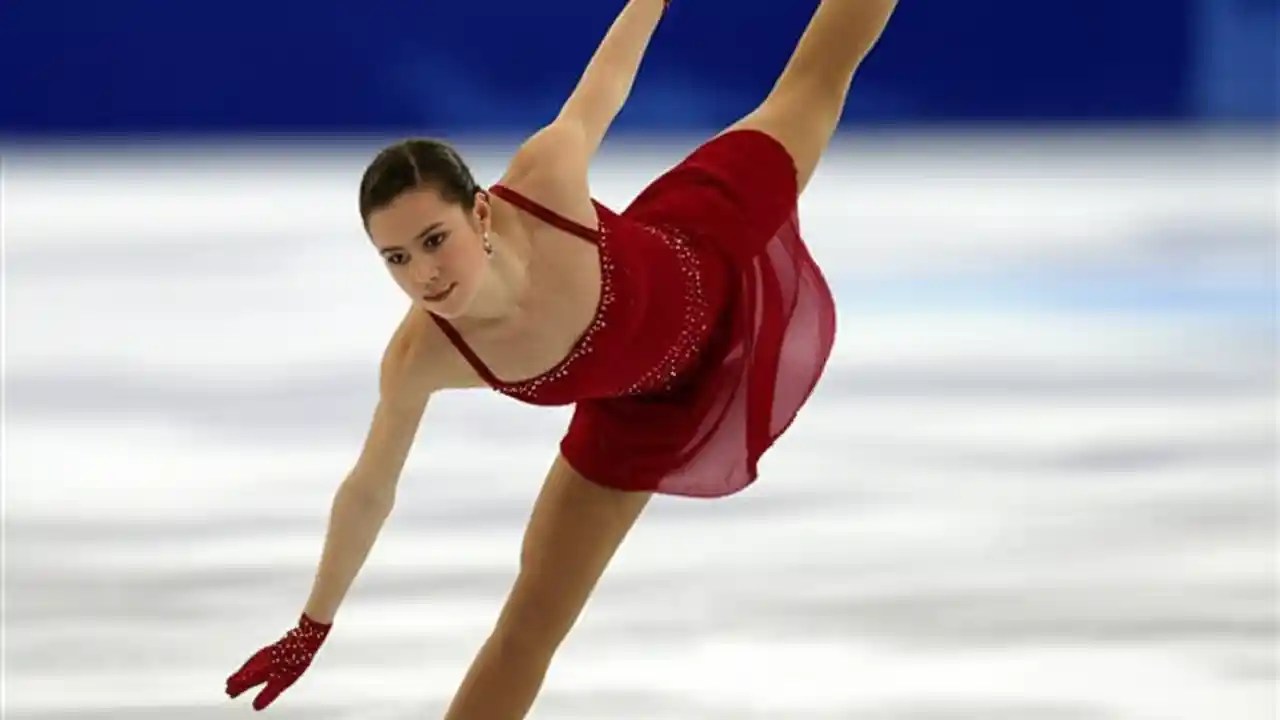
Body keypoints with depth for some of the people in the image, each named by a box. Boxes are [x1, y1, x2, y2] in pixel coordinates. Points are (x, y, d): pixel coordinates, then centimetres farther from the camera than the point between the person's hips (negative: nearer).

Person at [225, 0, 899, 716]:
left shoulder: (543, 180, -43)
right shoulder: (422, 356, -35)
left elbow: (602, 88, -21)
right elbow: (369, 491, -17)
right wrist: (313, 627, -6)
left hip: (709, 260, -1)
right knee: (528, 627, 3)